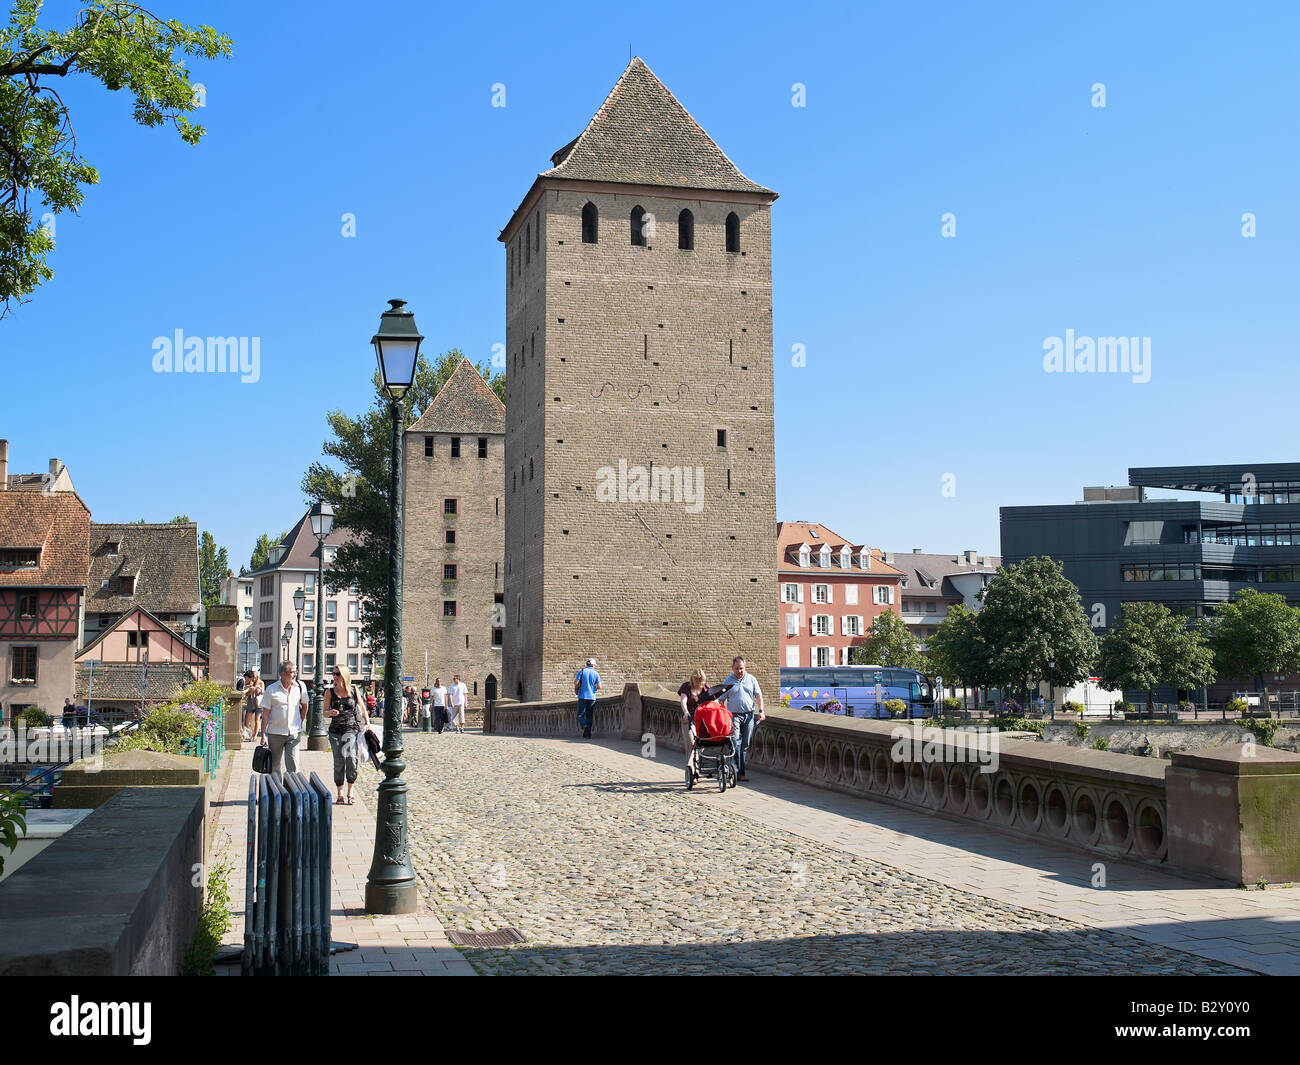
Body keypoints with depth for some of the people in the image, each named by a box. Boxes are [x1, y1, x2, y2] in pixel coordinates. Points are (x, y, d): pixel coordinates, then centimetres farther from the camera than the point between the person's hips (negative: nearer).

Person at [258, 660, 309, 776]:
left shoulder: (300, 687, 3)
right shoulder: (271, 689, -4)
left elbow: (304, 705, 19)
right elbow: (265, 714, -3)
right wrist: (263, 735, -6)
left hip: (294, 733, 1)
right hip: (275, 733, -1)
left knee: (293, 767, -7)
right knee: (274, 768, 8)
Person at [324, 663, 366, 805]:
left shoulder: (353, 690, 6)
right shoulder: (330, 692, 6)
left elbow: (362, 707, 16)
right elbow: (325, 713, 9)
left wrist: (367, 724, 10)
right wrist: (330, 712, -13)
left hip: (352, 729, -1)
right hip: (335, 730, 1)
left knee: (351, 757, -17)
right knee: (339, 761, -3)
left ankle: (350, 791, -1)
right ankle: (340, 793, 10)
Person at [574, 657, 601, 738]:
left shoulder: (581, 671, 0)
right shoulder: (596, 673, 4)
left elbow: (576, 682, -9)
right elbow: (599, 687, -1)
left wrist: (576, 689, 10)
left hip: (583, 696, -2)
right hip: (592, 697, 2)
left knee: (580, 715, 3)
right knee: (589, 716, 9)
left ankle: (584, 726, -25)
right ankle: (588, 734, 7)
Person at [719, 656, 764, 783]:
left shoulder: (751, 679, 9)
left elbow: (758, 695, 10)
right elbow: (722, 700, 4)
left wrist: (760, 711, -1)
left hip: (749, 715, 3)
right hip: (734, 715, -3)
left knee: (745, 745, 5)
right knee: (736, 743, -16)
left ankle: (740, 771, 12)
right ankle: (738, 772, -15)